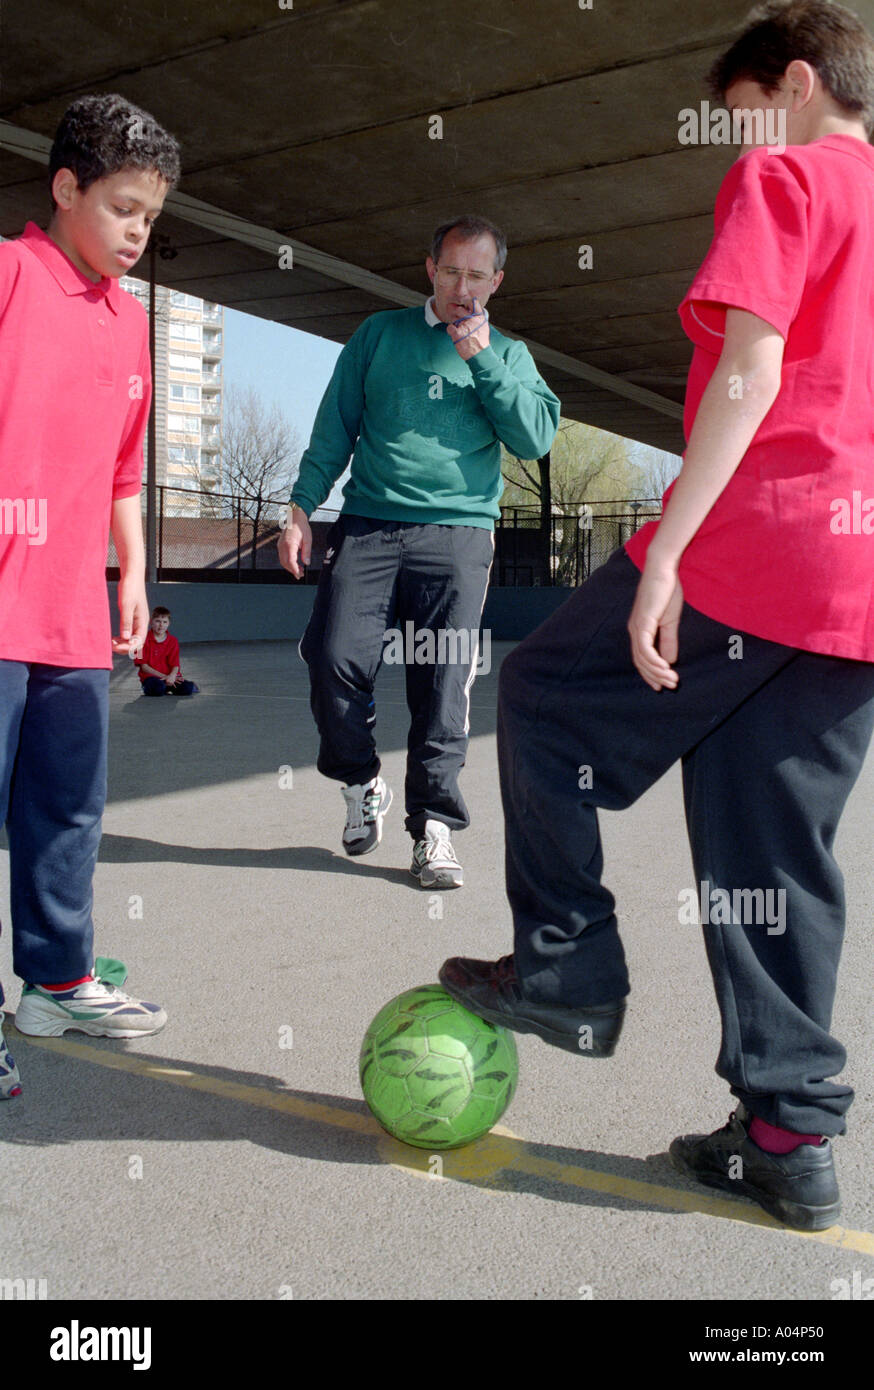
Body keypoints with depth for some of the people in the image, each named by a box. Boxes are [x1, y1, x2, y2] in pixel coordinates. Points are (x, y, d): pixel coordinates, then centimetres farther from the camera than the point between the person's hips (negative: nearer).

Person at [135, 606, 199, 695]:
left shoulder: (172, 641, 8)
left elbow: (175, 665, -1)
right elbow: (143, 666, -6)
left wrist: (172, 676, -25)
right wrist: (163, 676, -15)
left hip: (170, 676, 3)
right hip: (151, 676, -3)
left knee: (187, 688, -24)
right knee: (158, 688, -37)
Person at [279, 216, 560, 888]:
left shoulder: (508, 354, 17)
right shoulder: (380, 334, 16)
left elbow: (536, 437, 1)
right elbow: (334, 428, 14)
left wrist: (481, 360, -4)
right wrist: (303, 509, 4)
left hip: (458, 530, 0)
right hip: (368, 524, 1)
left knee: (443, 682, -6)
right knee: (335, 658, -12)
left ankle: (435, 825, 3)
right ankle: (362, 784, 13)